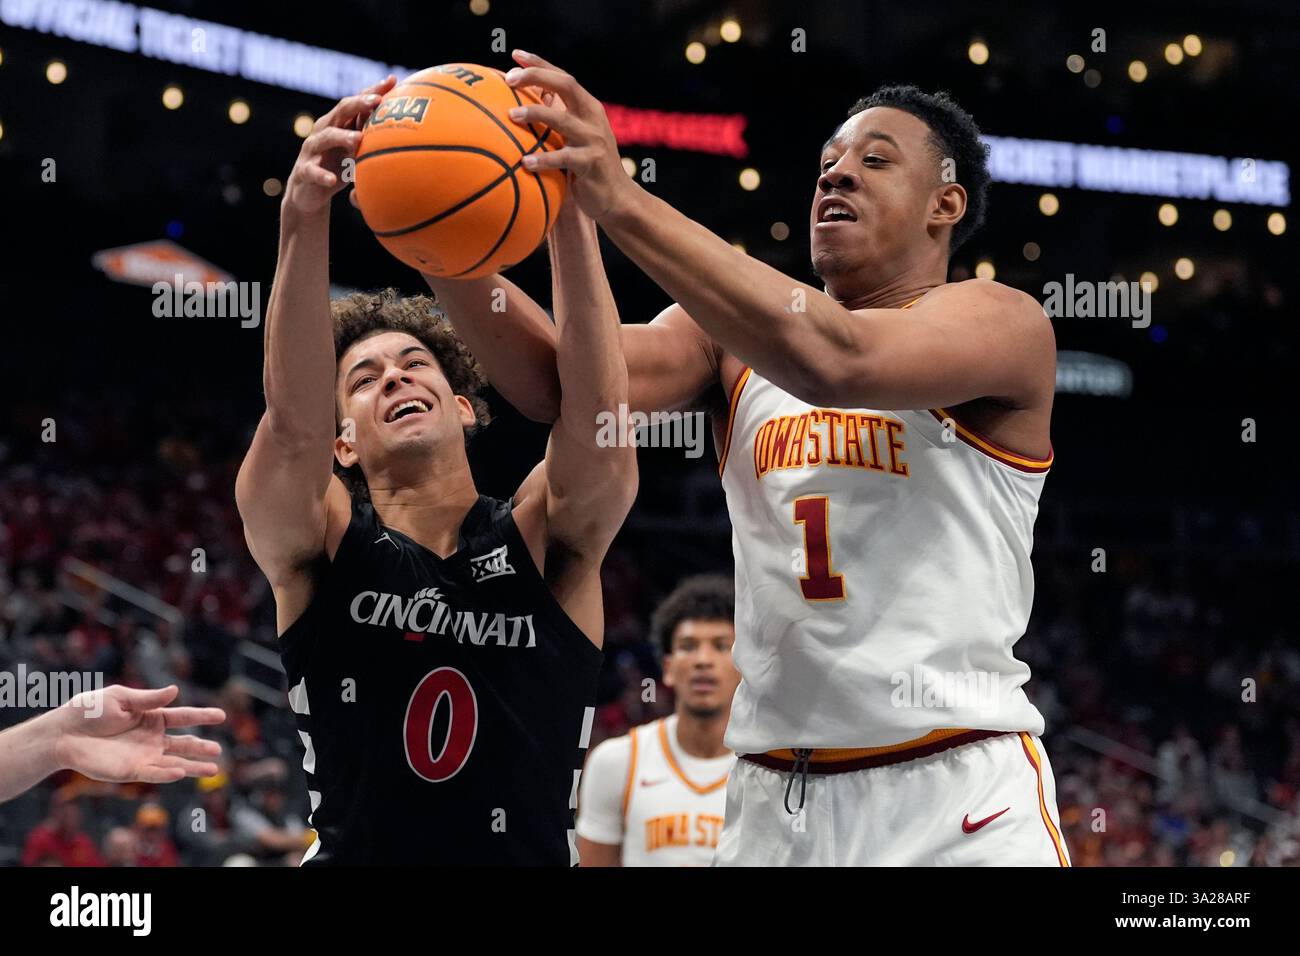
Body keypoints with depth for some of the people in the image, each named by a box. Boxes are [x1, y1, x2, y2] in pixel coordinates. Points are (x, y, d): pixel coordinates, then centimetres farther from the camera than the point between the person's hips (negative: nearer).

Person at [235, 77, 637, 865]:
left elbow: (599, 410, -16)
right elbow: (291, 423, -19)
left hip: (533, 852, 0)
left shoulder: (544, 542, 1)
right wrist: (304, 226, -32)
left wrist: (572, 213, -28)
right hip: (354, 854, 0)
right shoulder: (321, 548, 0)